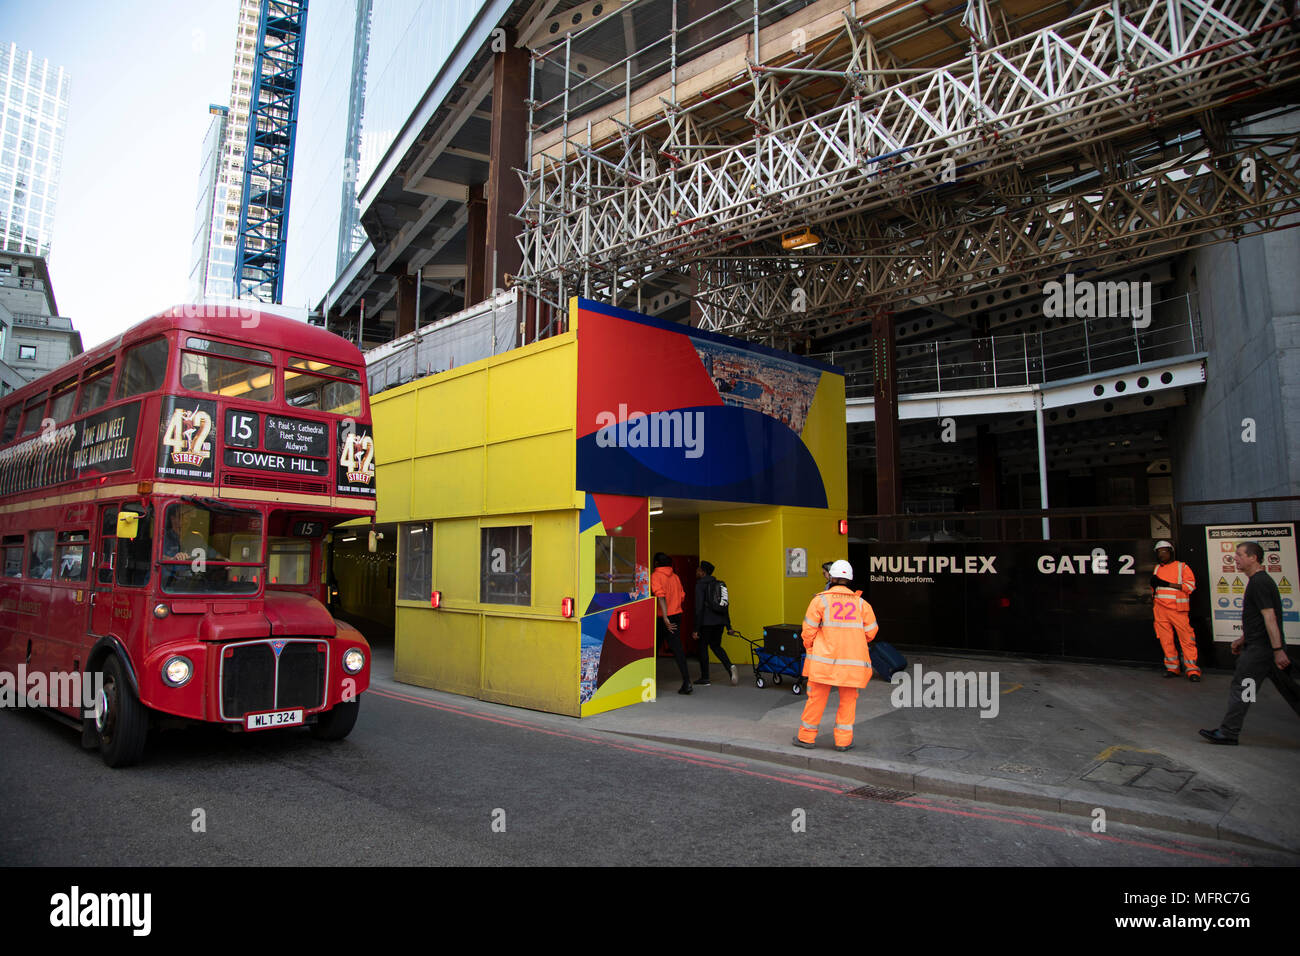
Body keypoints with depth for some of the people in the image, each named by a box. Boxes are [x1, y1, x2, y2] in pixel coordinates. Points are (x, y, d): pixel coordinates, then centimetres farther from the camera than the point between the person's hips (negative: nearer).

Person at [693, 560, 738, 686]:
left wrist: (697, 629, -13)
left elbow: (699, 607, -15)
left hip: (706, 623, -7)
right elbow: (725, 605, 13)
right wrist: (728, 626, 16)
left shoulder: (700, 585, -10)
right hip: (719, 621, 7)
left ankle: (705, 678, 13)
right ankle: (730, 667, -4)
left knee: (703, 647, 7)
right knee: (716, 646, 19)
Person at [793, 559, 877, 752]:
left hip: (824, 659, -2)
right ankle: (843, 739, 15)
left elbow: (809, 630, -5)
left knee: (817, 697, 7)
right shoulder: (861, 603, 4)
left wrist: (809, 648, 14)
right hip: (853, 661, 2)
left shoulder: (821, 600, -4)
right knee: (848, 699, 14)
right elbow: (871, 632, 6)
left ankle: (807, 737, 15)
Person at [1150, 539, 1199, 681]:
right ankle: (1172, 668, 13)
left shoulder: (1182, 567, 3)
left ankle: (1192, 670, -3)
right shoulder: (1157, 568, 18)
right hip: (1160, 608, 5)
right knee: (1165, 639, 5)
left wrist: (1167, 584, -15)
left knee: (1186, 638, -7)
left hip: (1177, 609, -4)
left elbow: (1190, 585, -9)